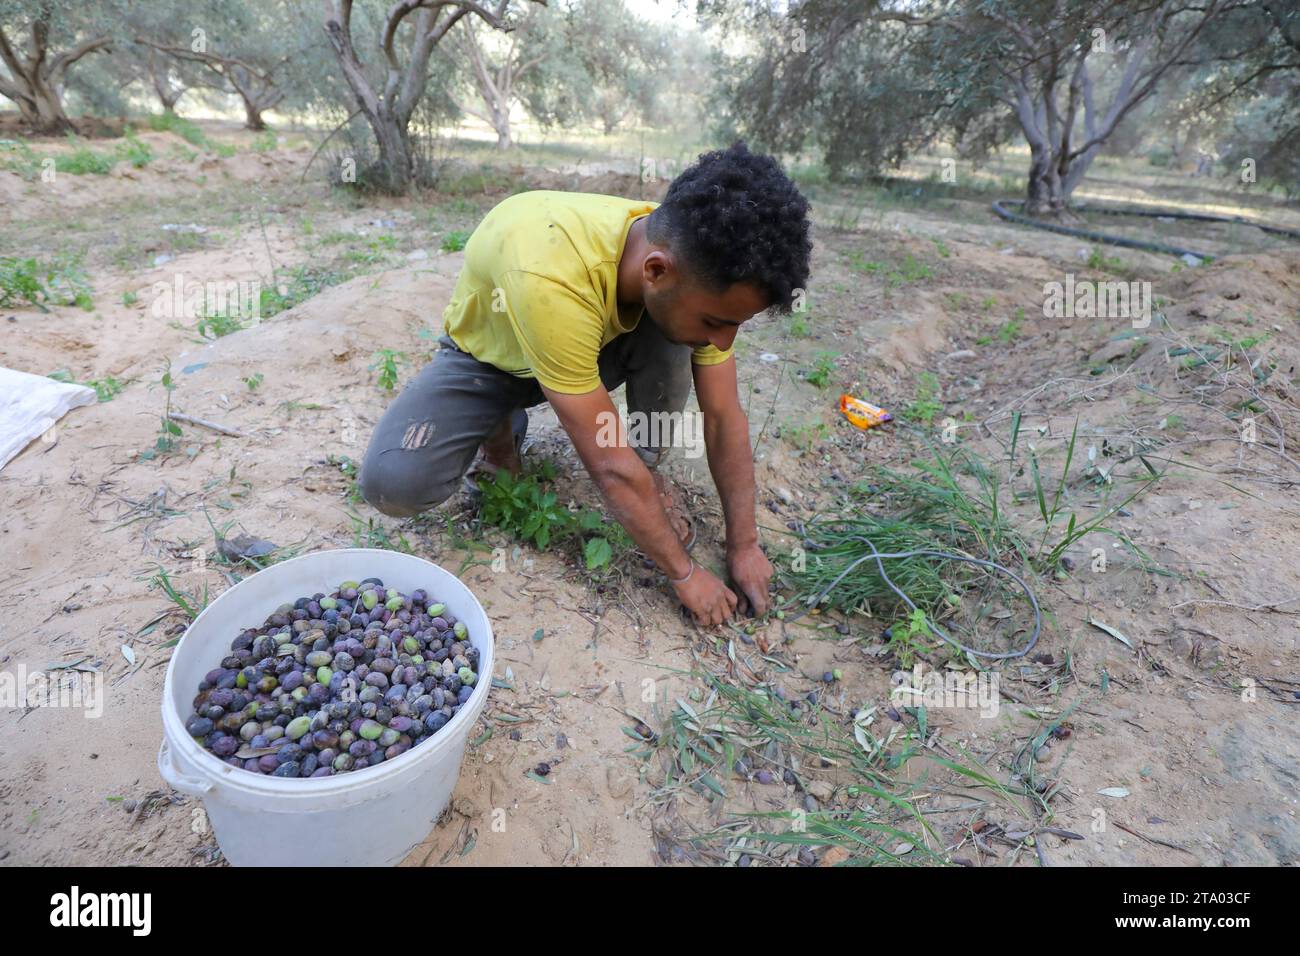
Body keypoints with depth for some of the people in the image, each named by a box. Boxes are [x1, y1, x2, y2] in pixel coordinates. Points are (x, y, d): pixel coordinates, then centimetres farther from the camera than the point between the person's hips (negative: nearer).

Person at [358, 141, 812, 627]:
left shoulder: (693, 267, -24)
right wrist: (684, 572, -26)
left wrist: (744, 546, -12)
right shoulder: (550, 277, -43)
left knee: (670, 336, -28)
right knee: (393, 483, -27)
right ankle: (503, 425, 3)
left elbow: (725, 417, -16)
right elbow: (610, 464, -37)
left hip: (584, 347, 3)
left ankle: (650, 469, -4)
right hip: (483, 358, -3)